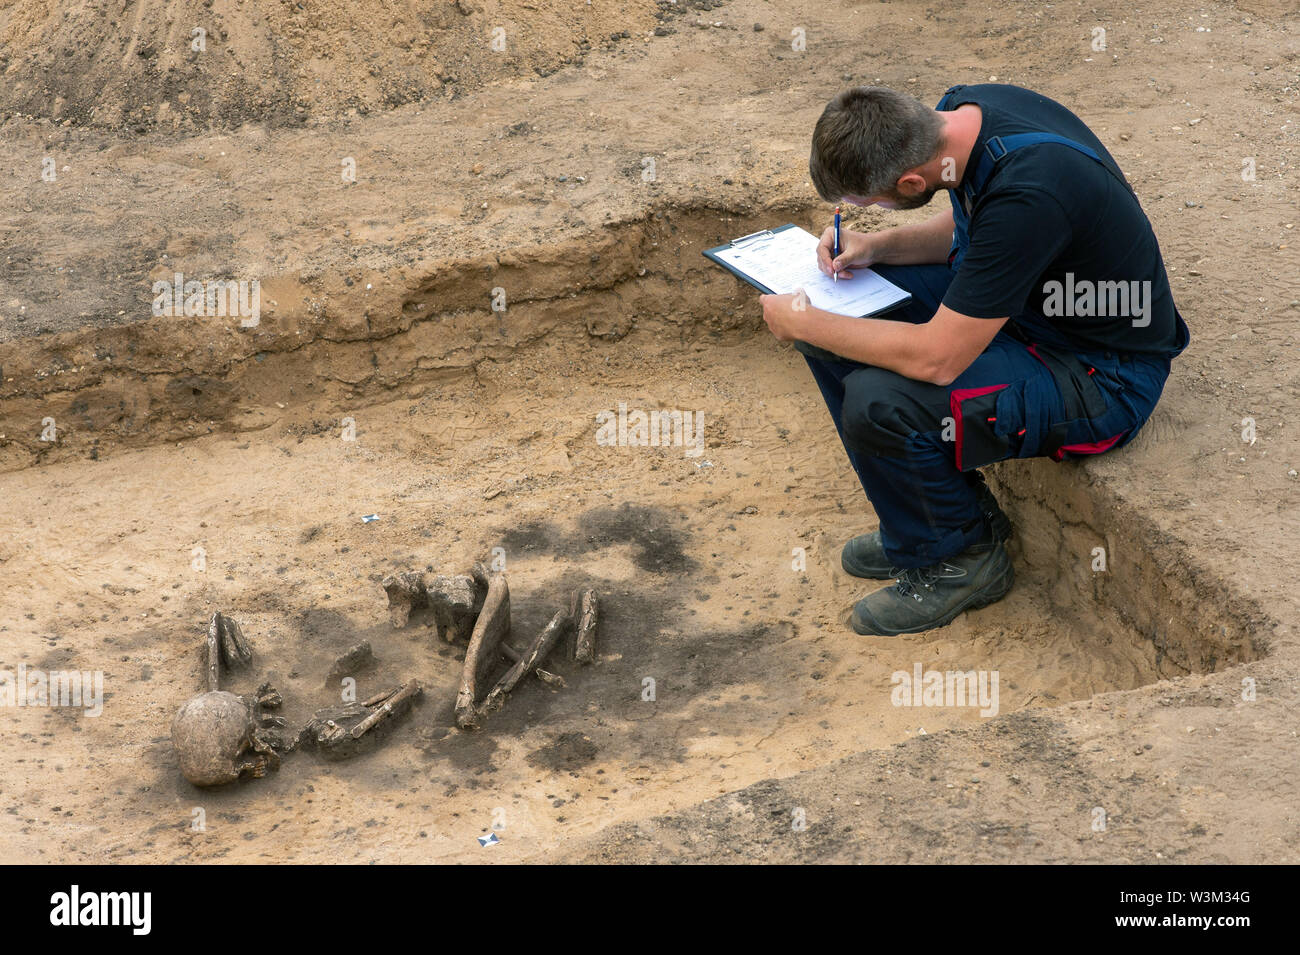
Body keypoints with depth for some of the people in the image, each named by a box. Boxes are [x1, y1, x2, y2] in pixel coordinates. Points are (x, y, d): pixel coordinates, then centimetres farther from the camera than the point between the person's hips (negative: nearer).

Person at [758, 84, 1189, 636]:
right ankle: (928, 516, 14)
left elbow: (936, 358, -31)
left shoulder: (1025, 192, -35)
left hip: (1102, 377, -9)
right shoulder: (962, 110, -8)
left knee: (879, 403, -28)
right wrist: (877, 246, -2)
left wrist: (801, 323, -19)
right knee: (833, 318, 2)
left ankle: (961, 556, 1)